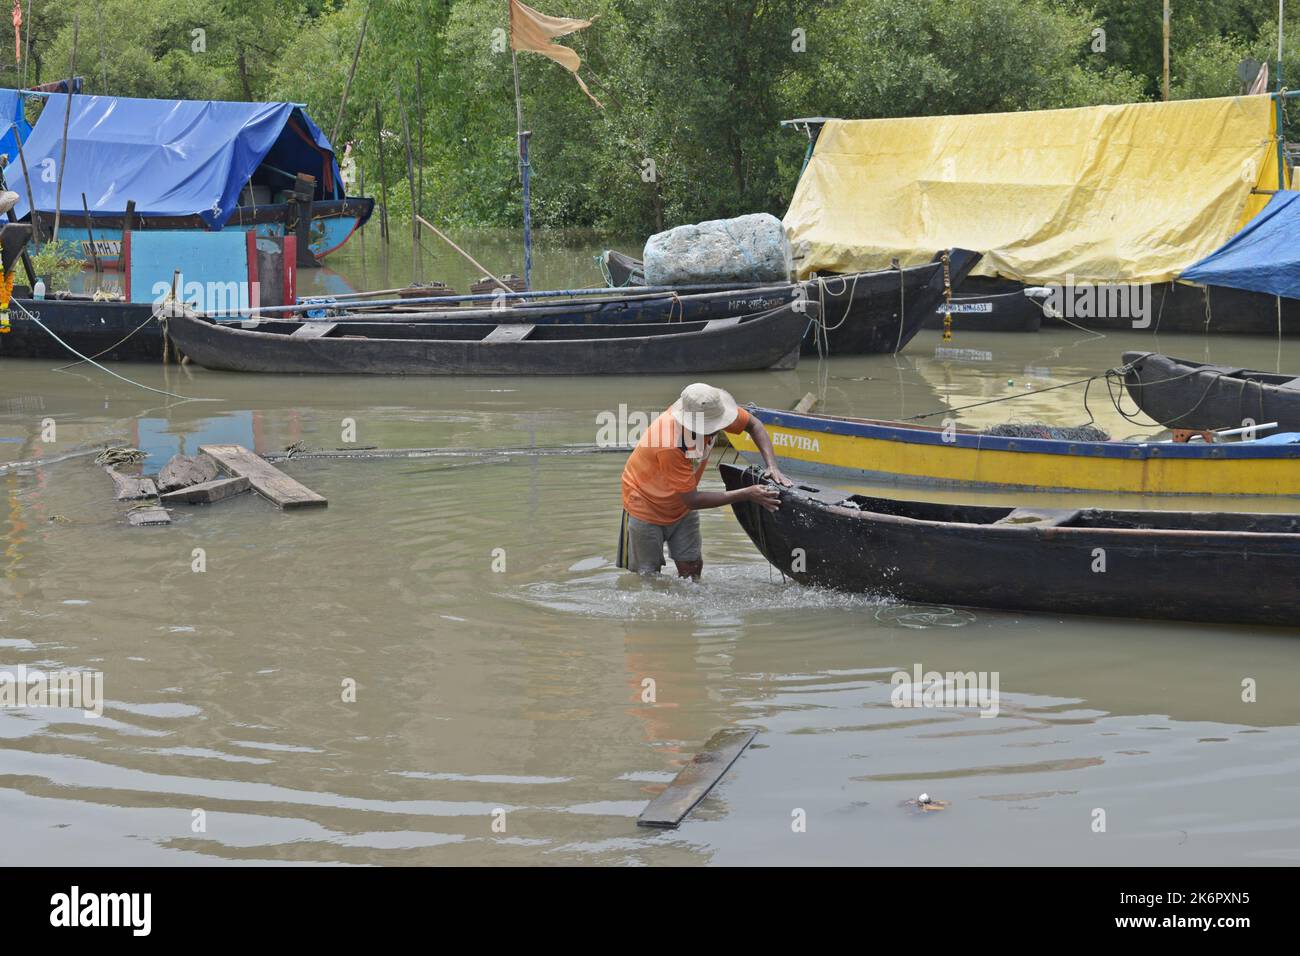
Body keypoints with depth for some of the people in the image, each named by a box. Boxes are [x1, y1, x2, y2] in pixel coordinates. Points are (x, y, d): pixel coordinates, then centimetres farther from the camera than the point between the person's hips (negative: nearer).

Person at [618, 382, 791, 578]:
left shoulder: (711, 410, -23)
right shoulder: (669, 445, -41)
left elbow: (754, 425, -4)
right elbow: (692, 500, -32)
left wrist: (771, 466, -19)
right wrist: (747, 494, -32)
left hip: (682, 507, 6)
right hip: (646, 502, -6)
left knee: (692, 568, 0)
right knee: (647, 576, -4)